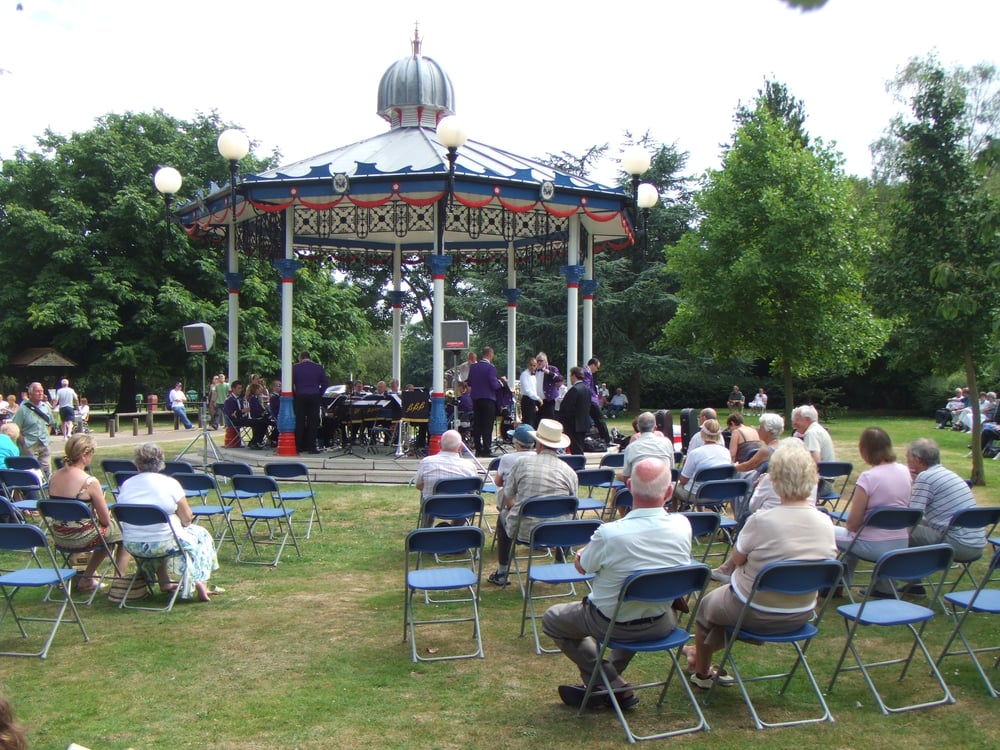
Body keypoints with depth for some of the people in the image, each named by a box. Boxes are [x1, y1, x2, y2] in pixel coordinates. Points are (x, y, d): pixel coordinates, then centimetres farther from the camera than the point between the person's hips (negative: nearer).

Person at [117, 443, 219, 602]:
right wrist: (183, 522, 16)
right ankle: (201, 581, 6)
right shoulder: (170, 483, -12)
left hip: (132, 546, 5)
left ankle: (164, 582, 36)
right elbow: (186, 518, -8)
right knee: (201, 535, 20)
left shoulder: (125, 485, 1)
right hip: (164, 544, -5)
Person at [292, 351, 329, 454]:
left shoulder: (295, 367, 1)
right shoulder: (319, 367, 4)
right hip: (314, 397, 0)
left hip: (300, 397, 0)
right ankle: (311, 447, 0)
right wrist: (319, 394, 9)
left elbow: (291, 383, -1)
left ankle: (299, 447, 7)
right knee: (313, 422, 2)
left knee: (299, 422, 5)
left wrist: (294, 394, 9)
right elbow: (325, 384, 3)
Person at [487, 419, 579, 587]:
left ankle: (501, 574, 37)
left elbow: (507, 499, 4)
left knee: (503, 516, 32)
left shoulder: (523, 463, -5)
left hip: (524, 531, -1)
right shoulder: (570, 472, -4)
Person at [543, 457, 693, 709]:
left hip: (614, 625, -4)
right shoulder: (683, 526, -19)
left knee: (551, 619, 19)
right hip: (661, 625, 5)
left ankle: (614, 685, 13)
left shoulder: (609, 534, -31)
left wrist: (582, 552, 11)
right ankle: (612, 674, 36)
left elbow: (581, 566, -9)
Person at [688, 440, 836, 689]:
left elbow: (735, 561, -13)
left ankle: (701, 672, 43)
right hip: (802, 615, 6)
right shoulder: (826, 523, -11)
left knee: (706, 606, 25)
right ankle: (703, 656, 46)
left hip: (758, 614, -6)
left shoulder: (761, 521, -28)